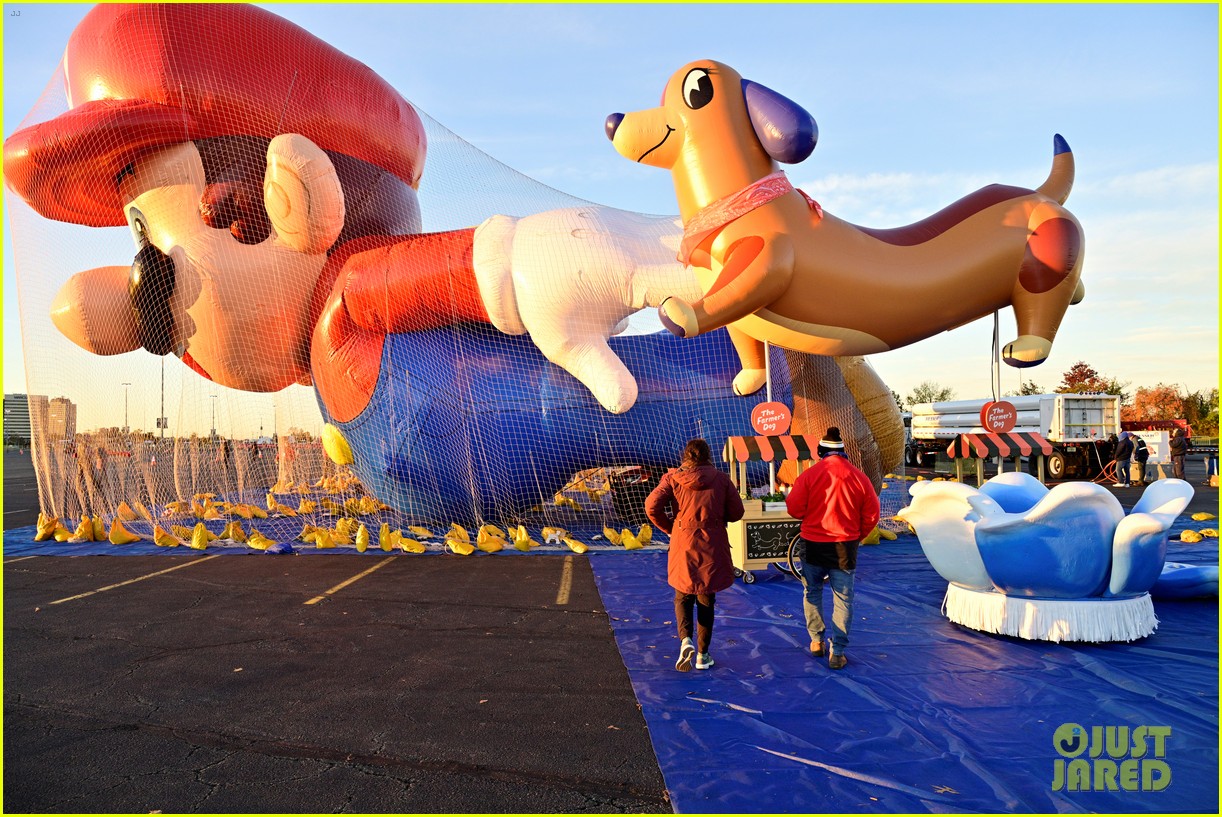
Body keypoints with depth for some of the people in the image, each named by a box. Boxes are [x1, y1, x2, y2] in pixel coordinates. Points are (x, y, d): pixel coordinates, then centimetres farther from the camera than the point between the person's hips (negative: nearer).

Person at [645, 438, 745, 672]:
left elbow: (652, 506, -9)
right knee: (706, 600, 14)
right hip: (713, 547, 1)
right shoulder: (721, 478, -1)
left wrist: (669, 527, 7)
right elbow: (736, 512, 1)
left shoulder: (672, 477, -2)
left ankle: (686, 641, -7)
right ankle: (703, 655, 18)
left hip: (683, 545, 0)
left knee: (683, 597, 16)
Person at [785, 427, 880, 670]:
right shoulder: (859, 477, -4)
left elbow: (794, 509, -9)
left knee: (812, 593, 19)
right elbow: (872, 515, 1)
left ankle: (816, 641, 26)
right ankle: (837, 653, 8)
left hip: (813, 545, 0)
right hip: (845, 547, 1)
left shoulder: (809, 474, -10)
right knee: (843, 599, 8)